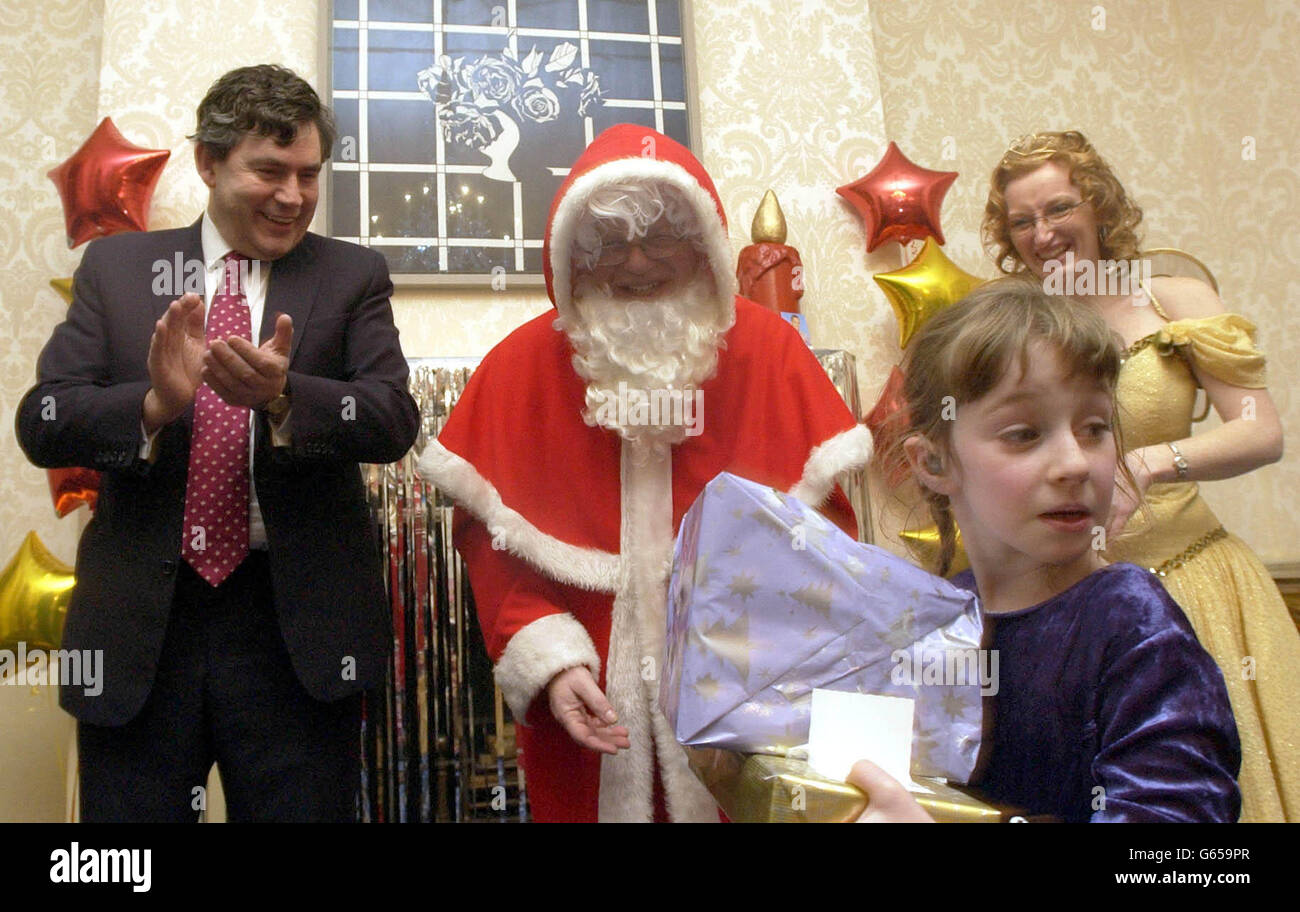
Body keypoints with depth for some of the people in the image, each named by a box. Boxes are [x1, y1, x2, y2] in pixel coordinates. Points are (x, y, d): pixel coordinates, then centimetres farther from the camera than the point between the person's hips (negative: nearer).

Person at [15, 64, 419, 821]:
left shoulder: (353, 276, 5)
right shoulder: (116, 265, 8)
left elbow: (396, 418, -8)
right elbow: (41, 422, 0)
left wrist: (281, 396, -27)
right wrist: (155, 403, -20)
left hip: (296, 621, -1)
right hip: (137, 619, 2)